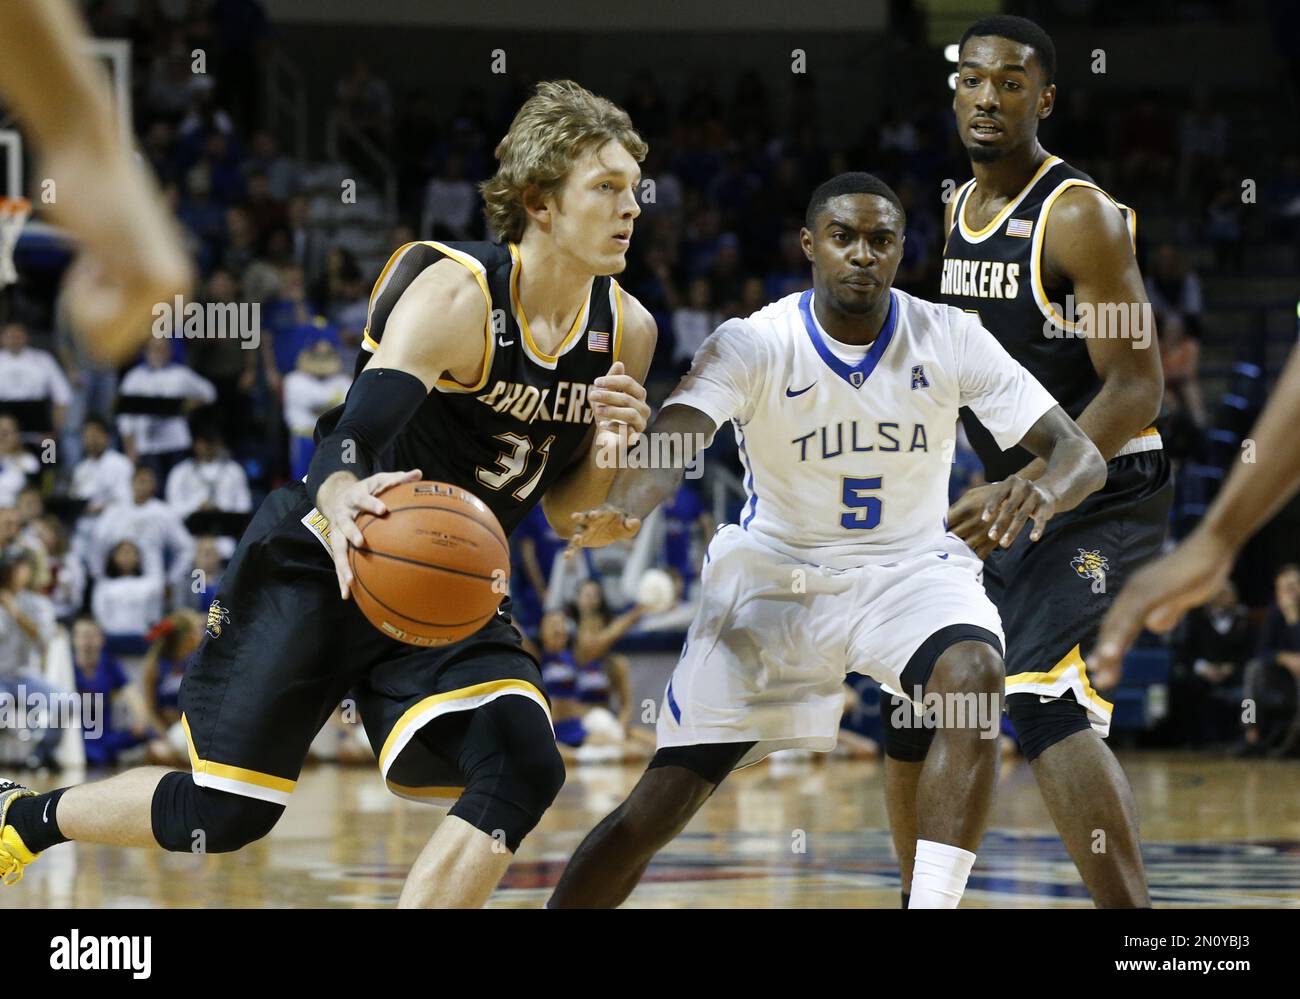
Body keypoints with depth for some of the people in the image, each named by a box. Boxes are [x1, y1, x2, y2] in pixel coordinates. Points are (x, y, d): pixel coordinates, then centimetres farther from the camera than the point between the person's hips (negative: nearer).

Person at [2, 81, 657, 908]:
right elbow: (350, 441, -34)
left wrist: (608, 448, -16)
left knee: (524, 769, -21)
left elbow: (564, 508, 7)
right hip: (318, 565, -5)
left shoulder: (626, 331, -3)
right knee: (224, 812, -2)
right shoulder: (455, 296, -22)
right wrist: (344, 504, -58)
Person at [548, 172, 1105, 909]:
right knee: (664, 801, -5)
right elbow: (674, 436, -35)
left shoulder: (950, 338, -12)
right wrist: (625, 511, -58)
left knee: (975, 676, -34)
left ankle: (933, 904, -29)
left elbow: (1081, 453, -14)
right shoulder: (754, 344, -17)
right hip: (777, 576, -1)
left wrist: (1047, 488, -39)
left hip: (910, 566, 1)